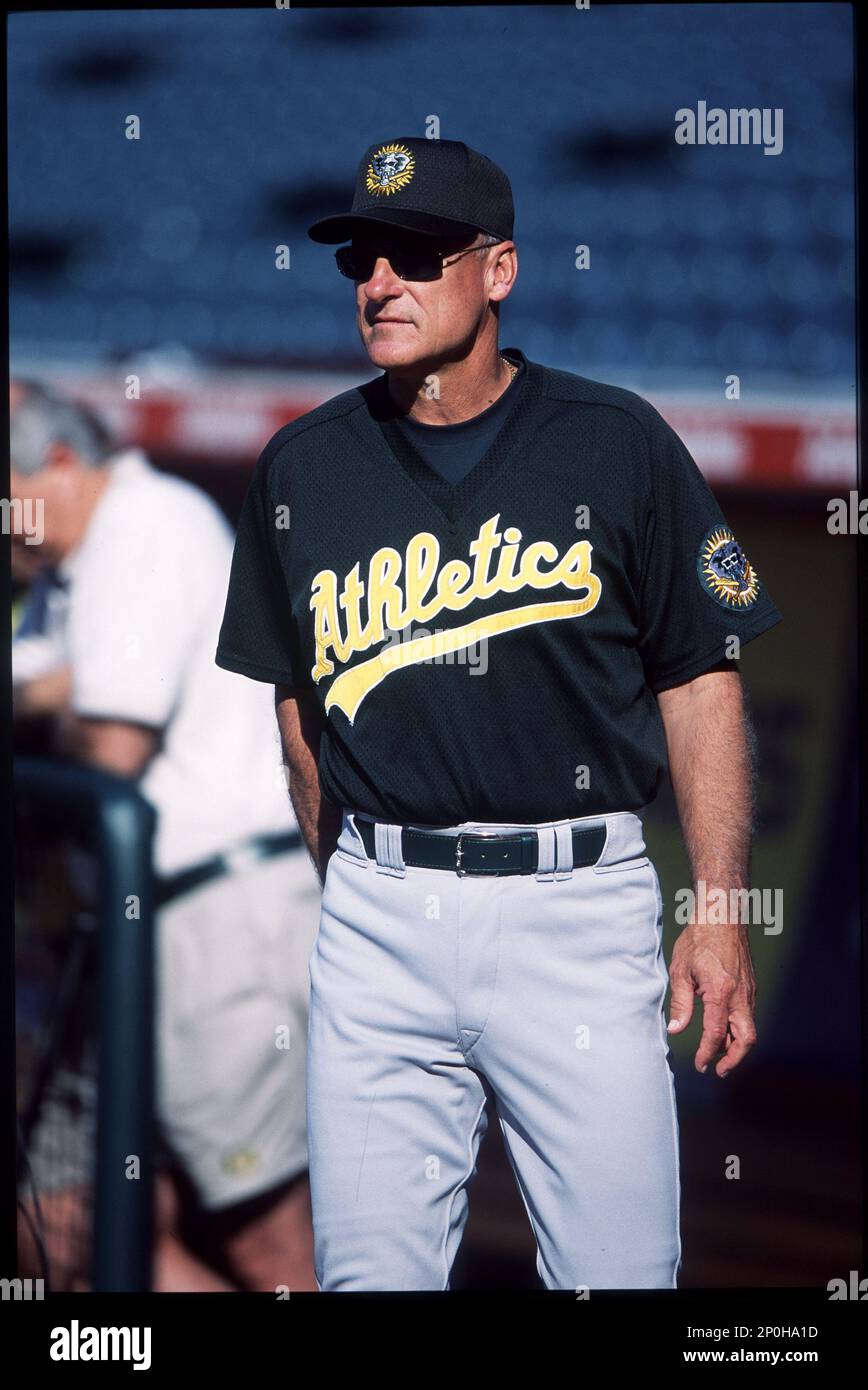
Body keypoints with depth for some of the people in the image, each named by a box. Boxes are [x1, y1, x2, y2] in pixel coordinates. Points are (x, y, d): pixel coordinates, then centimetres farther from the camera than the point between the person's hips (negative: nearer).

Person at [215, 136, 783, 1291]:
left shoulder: (617, 443, 0)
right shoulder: (302, 466, 8)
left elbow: (700, 681, 2)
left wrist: (721, 911, -4)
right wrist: (348, 883, 13)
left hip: (579, 899, -2)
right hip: (379, 914, 2)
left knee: (618, 1270, -2)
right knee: (367, 1269, 3)